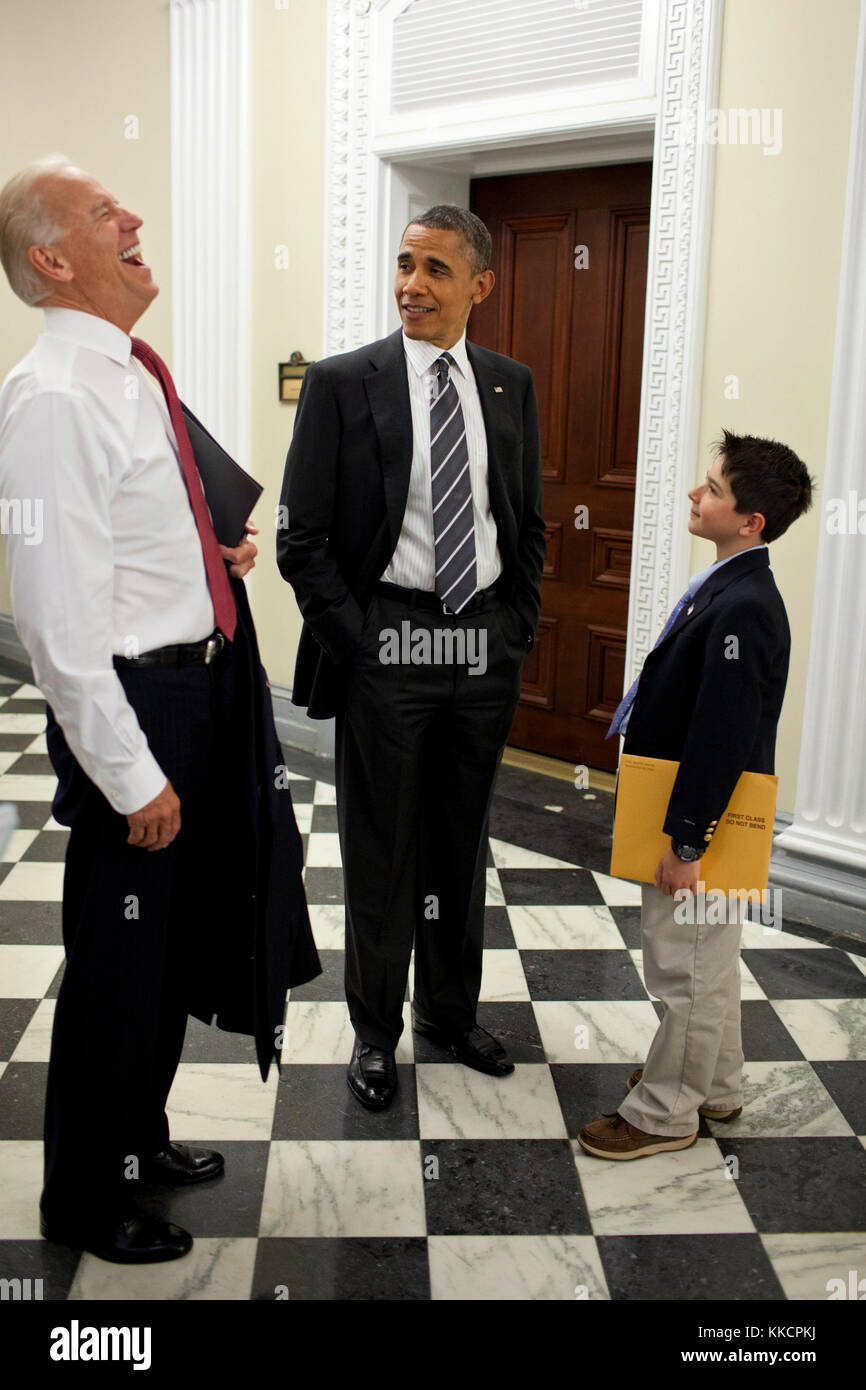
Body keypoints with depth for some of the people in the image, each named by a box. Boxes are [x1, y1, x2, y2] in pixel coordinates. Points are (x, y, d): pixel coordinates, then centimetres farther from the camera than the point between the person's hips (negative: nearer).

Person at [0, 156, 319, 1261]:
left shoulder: (132, 376, 10)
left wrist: (216, 553, 5)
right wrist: (131, 775, -21)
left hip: (202, 680, 10)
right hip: (134, 700, -9)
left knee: (179, 936, 23)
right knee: (118, 961, 7)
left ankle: (138, 1138, 46)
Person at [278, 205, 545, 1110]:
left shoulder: (510, 387, 6)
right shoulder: (341, 383, -6)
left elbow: (528, 523, 13)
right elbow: (302, 540, -7)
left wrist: (516, 629, 4)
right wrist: (354, 645, -11)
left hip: (485, 647, 4)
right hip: (387, 645, -3)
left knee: (462, 842, 17)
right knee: (382, 850, 9)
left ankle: (449, 1009, 36)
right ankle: (375, 1030, 28)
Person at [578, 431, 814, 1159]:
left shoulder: (741, 608, -25)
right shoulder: (728, 588, 6)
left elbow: (723, 739, -25)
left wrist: (686, 842, -21)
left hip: (704, 821, -10)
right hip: (701, 816, 10)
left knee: (687, 967, 6)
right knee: (708, 958, 22)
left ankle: (664, 1113, 23)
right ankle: (715, 1085, 40)